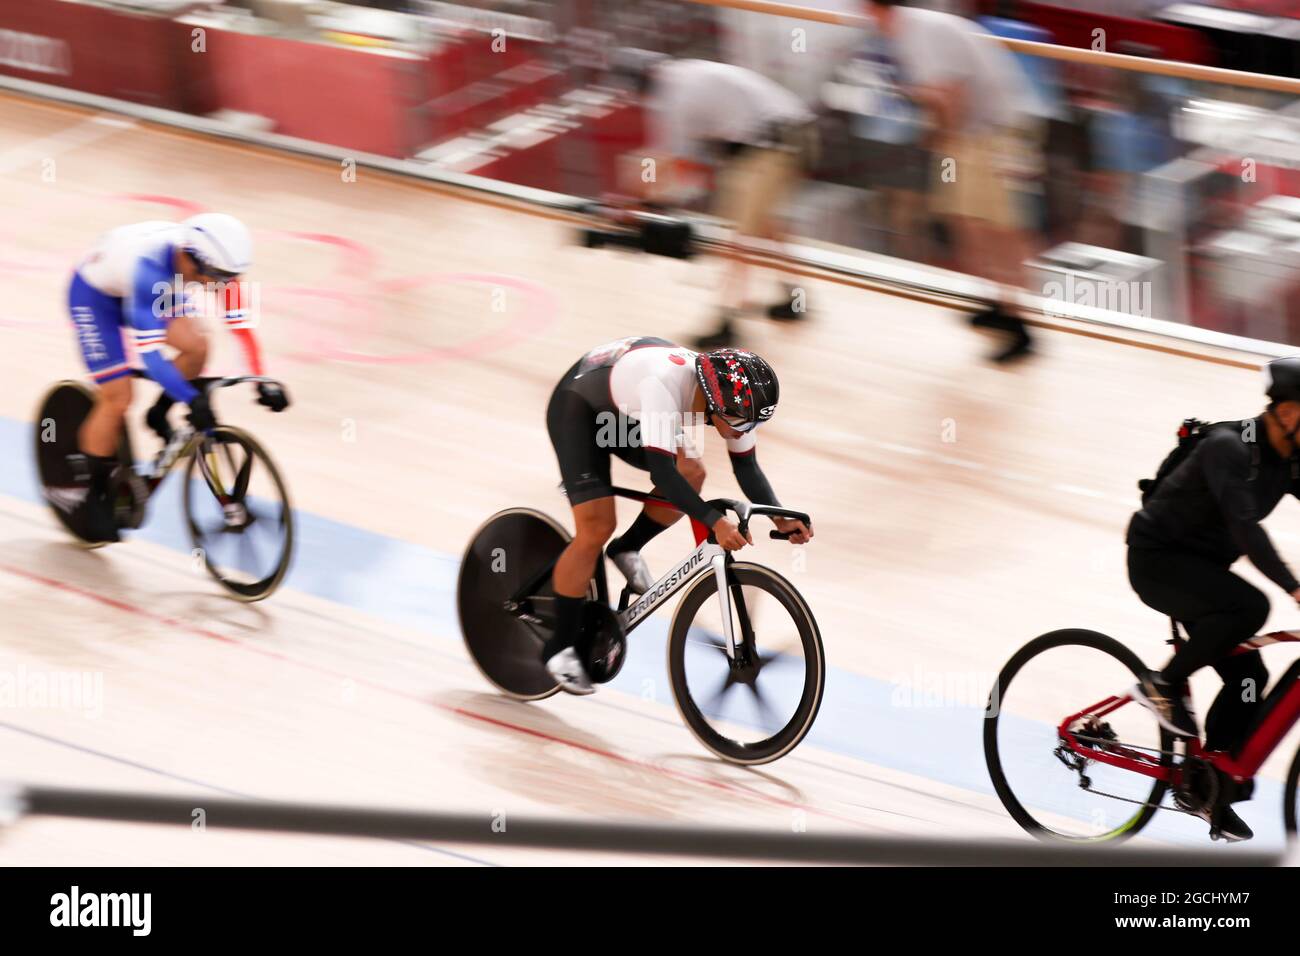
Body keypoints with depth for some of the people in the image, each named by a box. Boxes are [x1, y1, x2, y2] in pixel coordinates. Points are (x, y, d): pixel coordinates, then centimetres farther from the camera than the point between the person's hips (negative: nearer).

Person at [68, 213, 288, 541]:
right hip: (94, 293, -6)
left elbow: (240, 322, -21)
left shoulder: (213, 260, -27)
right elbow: (148, 349, -47)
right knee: (117, 399, -11)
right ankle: (94, 493, 9)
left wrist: (263, 380, -27)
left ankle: (158, 416, 10)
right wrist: (192, 400, -53)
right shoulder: (149, 268, -44)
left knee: (195, 348, -16)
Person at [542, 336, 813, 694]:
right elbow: (660, 470, -46)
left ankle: (627, 550, 8)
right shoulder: (665, 383, -41)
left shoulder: (734, 397, -19)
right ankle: (559, 647, -2)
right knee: (595, 530, -15)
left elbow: (746, 466, -8)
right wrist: (715, 521, -52)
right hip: (577, 409, -7)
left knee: (690, 473, -17)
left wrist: (780, 518, -22)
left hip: (624, 414, 7)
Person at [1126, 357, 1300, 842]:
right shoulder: (1229, 447, -25)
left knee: (1248, 676, -2)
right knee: (1250, 606, -31)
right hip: (1157, 559, -8)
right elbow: (1243, 524, -37)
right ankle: (1163, 686, -12)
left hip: (1201, 566, 8)